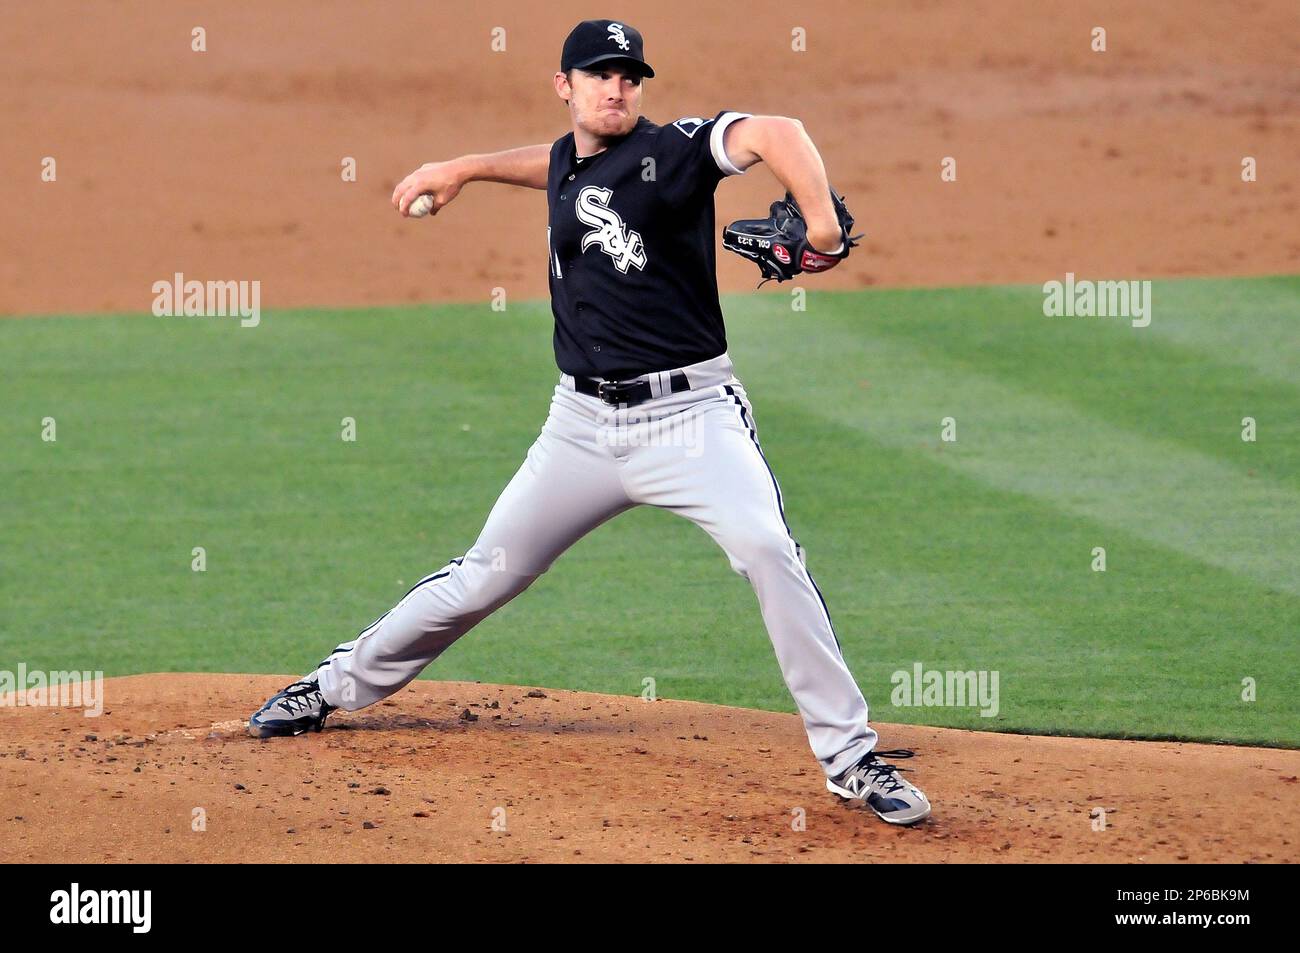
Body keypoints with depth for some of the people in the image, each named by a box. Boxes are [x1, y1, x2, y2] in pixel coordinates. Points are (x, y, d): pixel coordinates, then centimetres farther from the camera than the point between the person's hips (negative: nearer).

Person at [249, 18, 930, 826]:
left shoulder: (668, 152, -10)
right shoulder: (568, 163, 10)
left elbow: (771, 133, -28)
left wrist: (819, 217, -42)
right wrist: (464, 168, 33)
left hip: (687, 414, -5)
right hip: (584, 422, 5)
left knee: (766, 548, -26)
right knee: (487, 574, 11)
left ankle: (851, 759, -20)